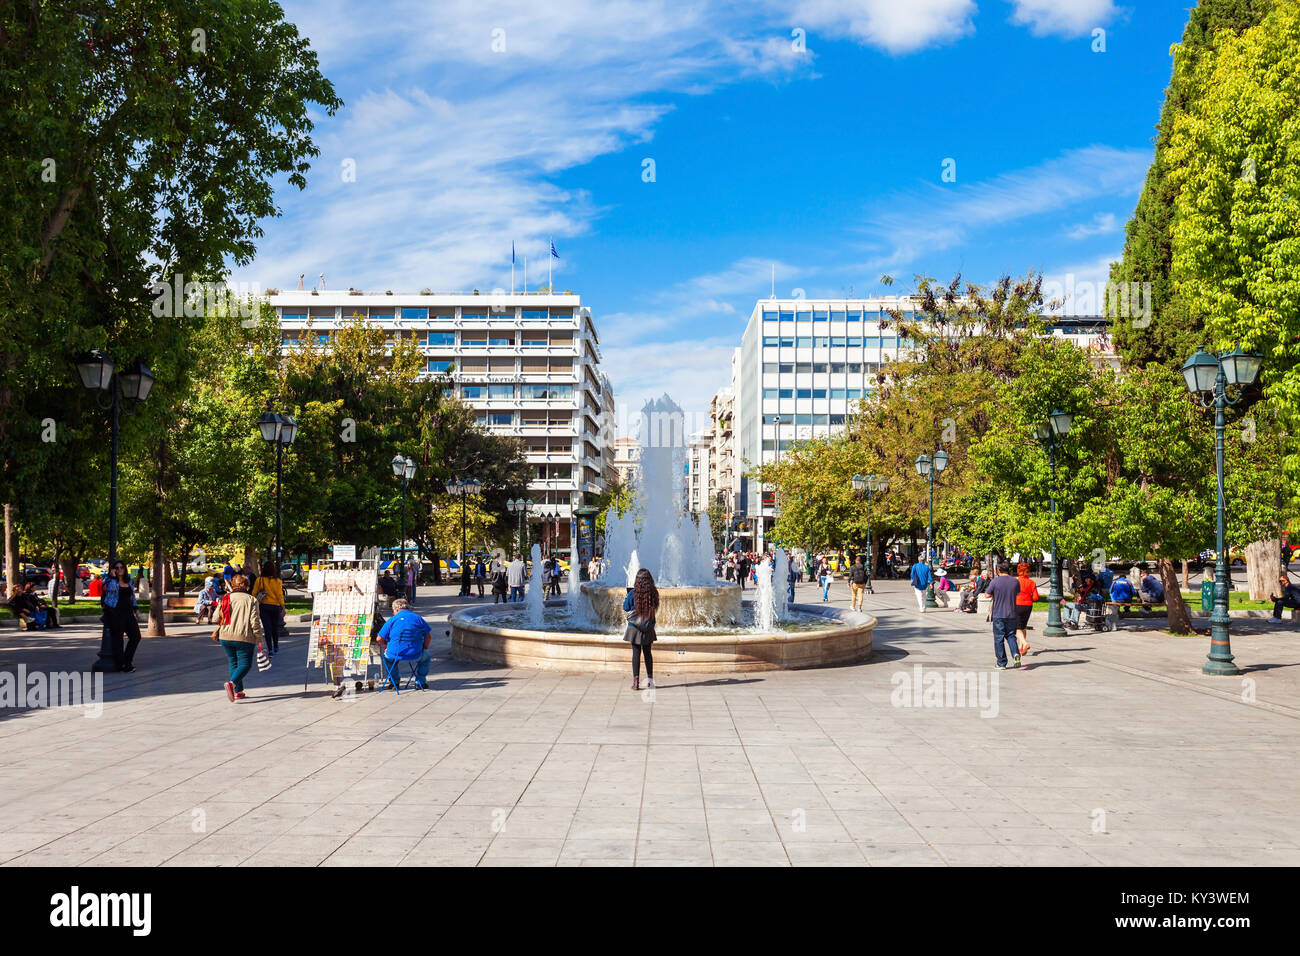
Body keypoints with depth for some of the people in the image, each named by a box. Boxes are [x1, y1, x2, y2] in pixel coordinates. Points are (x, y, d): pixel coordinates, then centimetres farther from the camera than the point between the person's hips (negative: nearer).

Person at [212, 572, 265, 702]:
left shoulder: (226, 598, 6)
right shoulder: (251, 600, -3)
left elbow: (217, 618, 8)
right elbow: (255, 621, -9)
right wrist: (259, 638, -3)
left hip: (225, 637, 4)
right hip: (244, 638, -4)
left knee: (233, 662, 17)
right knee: (245, 664, 2)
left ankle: (238, 691, 15)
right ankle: (232, 683, -25)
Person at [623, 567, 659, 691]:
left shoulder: (634, 593, -13)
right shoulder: (653, 593, -7)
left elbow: (625, 607, 0)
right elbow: (654, 609, 7)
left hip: (635, 627, -2)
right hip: (648, 628, 2)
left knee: (636, 653, 1)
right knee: (647, 653, 15)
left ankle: (636, 681, -2)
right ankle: (650, 679, 23)